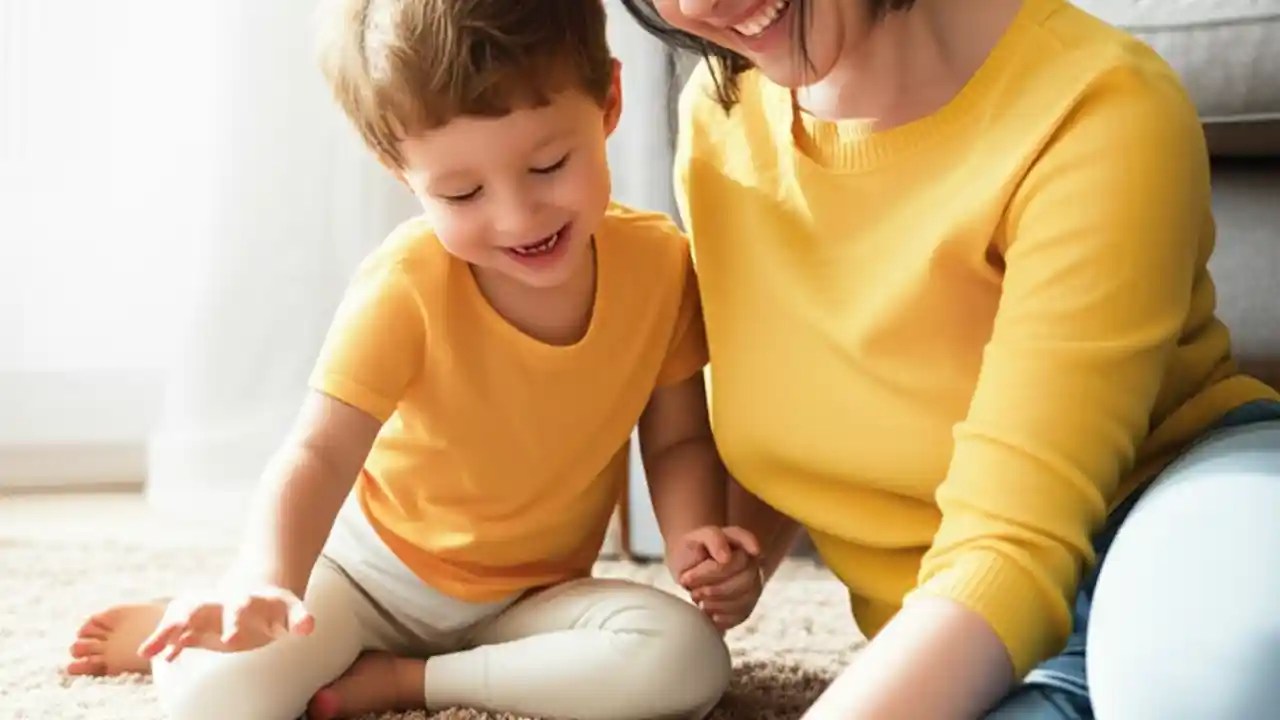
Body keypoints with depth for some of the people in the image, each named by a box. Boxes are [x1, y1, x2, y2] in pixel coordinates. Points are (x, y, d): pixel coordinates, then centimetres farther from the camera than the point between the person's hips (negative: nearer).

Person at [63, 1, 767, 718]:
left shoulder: (659, 263, -14)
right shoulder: (406, 286, -23)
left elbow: (678, 440, -2)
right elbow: (319, 451, -28)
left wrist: (694, 535, -23)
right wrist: (264, 582, -47)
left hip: (533, 596, 3)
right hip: (370, 566, -2)